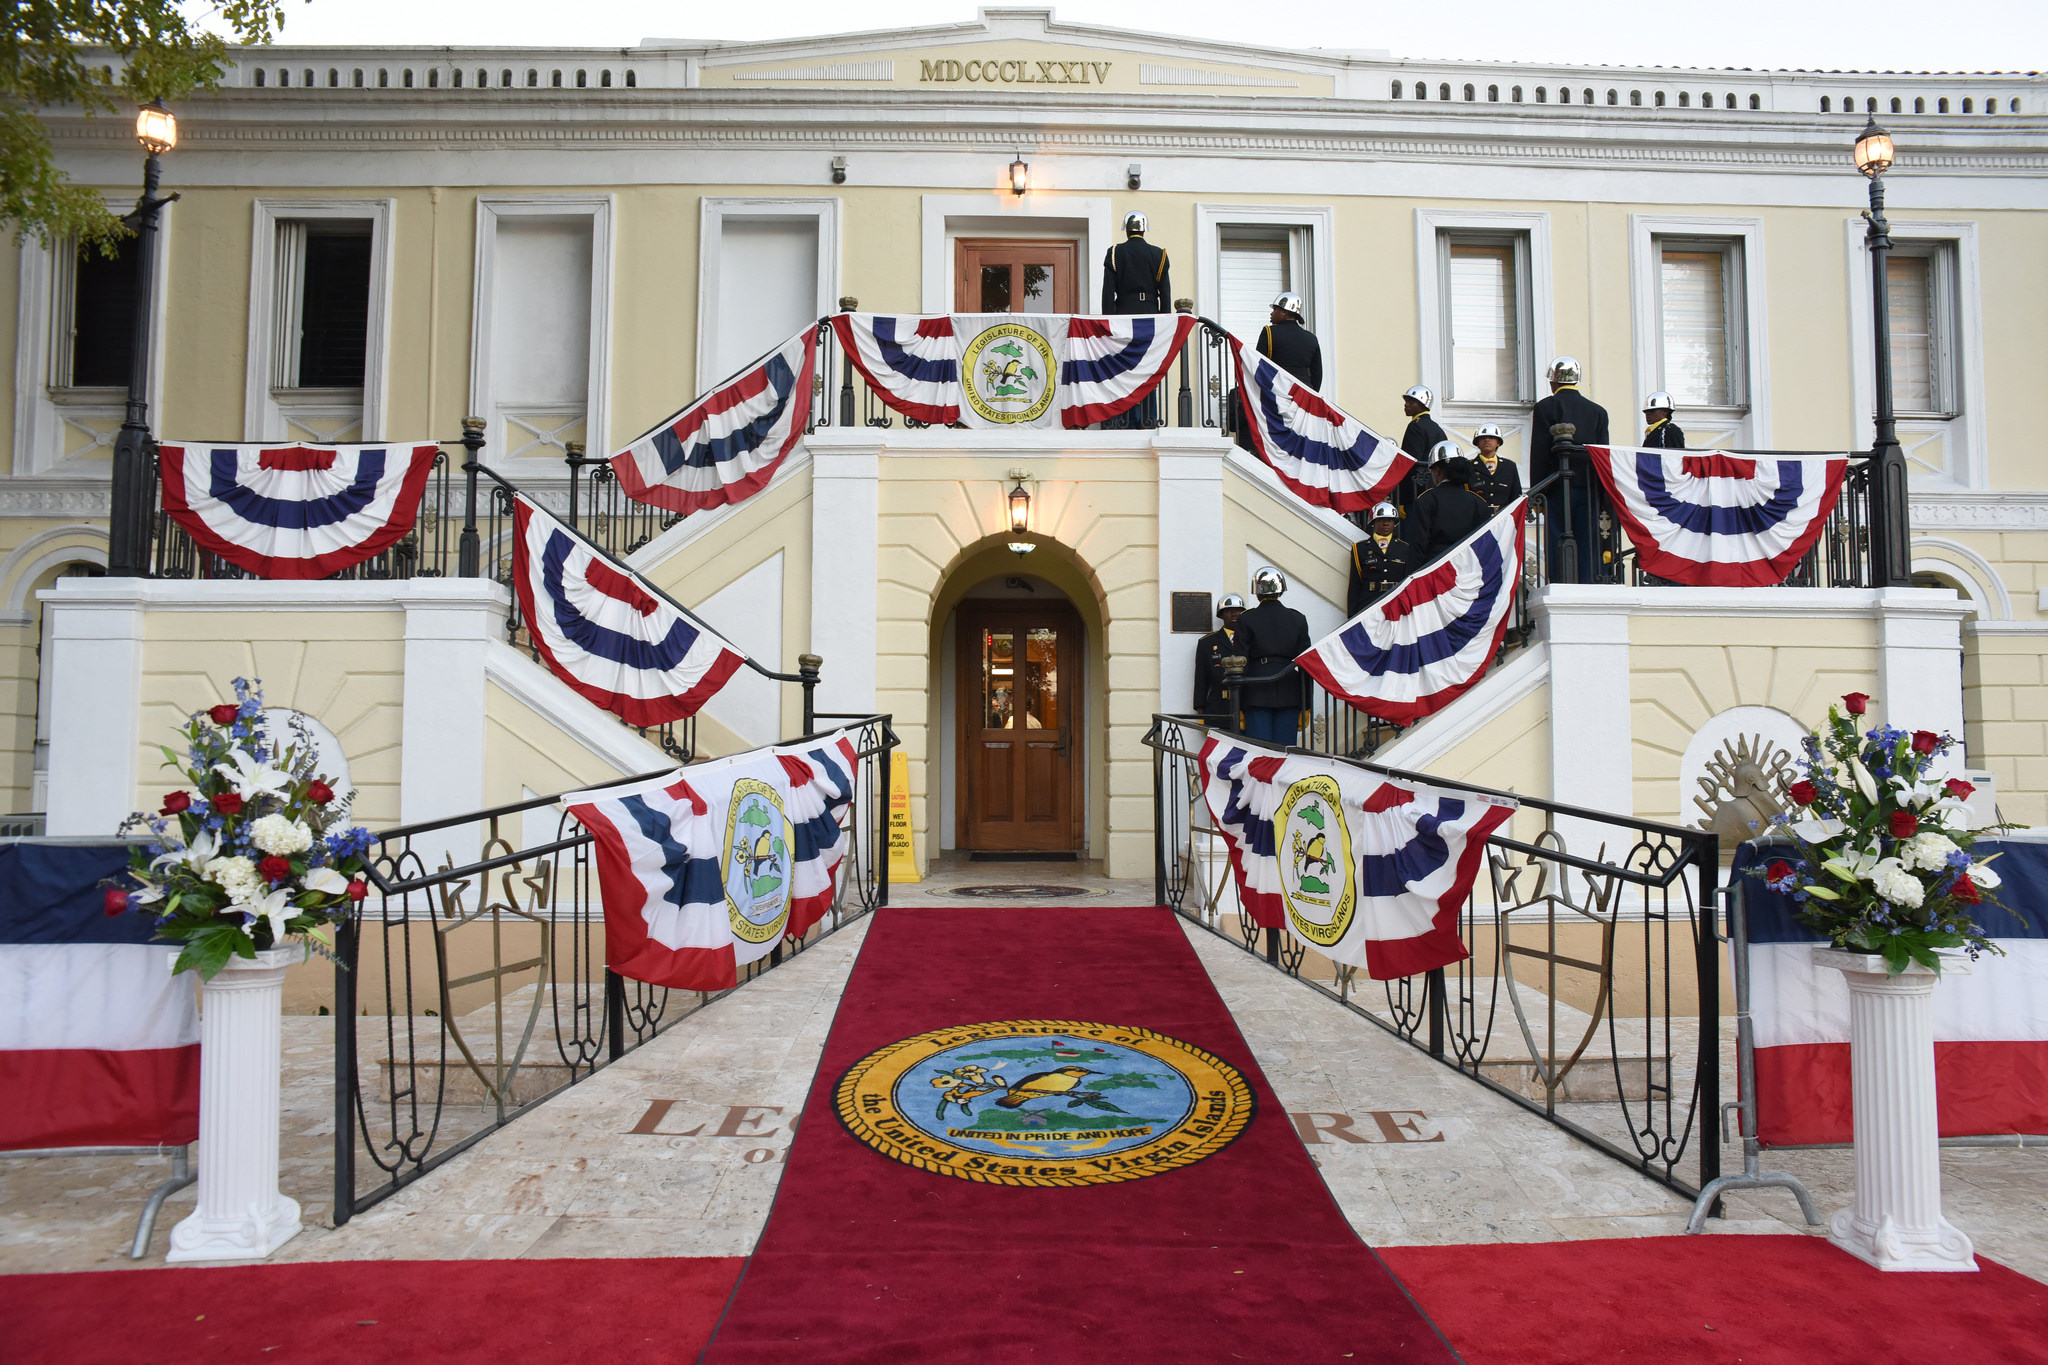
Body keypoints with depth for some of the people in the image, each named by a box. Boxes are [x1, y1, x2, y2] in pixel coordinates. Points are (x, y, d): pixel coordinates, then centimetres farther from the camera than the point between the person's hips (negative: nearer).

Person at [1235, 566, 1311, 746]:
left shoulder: (1246, 619, 0)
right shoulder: (1298, 619, 6)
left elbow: (1241, 663, -2)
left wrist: (1238, 706, 0)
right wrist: (1305, 705, 10)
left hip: (1257, 692, -2)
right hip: (1289, 694, 2)